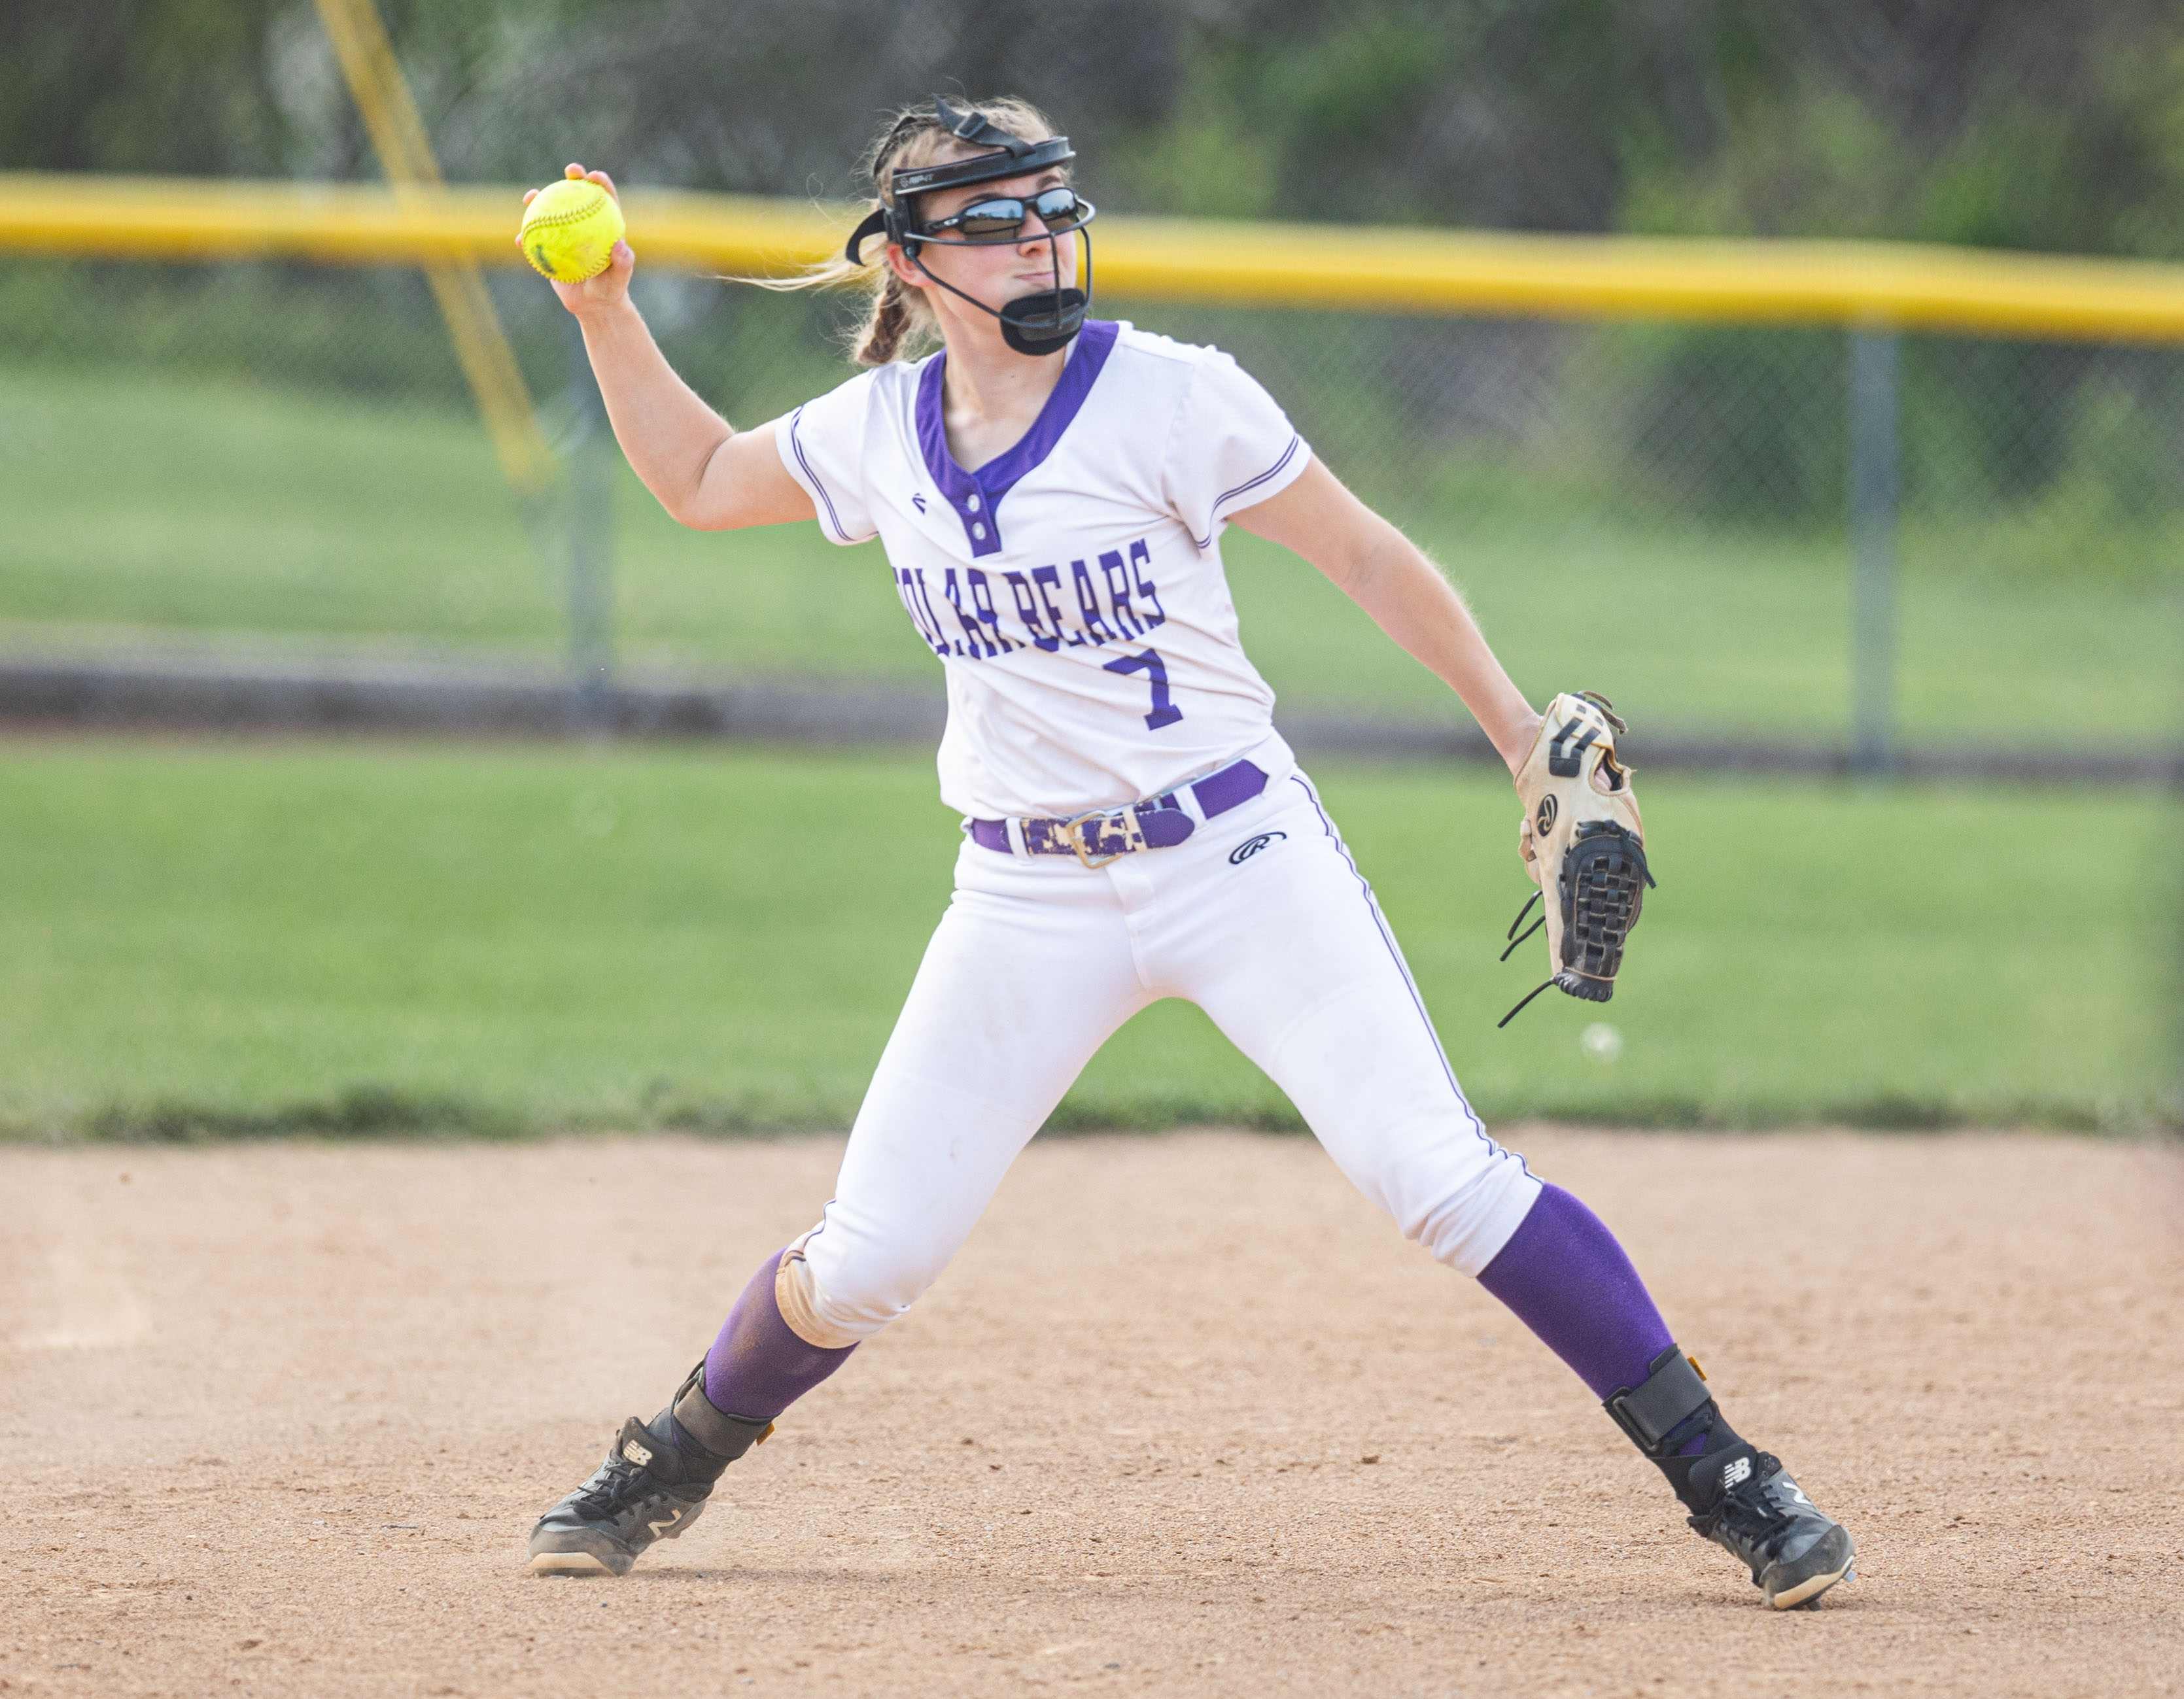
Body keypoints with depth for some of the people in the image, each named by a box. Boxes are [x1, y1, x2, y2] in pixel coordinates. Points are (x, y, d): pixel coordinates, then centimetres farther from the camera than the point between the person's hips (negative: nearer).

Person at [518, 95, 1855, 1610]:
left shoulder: (1169, 400, -10)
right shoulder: (881, 430, 3)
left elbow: (1366, 557, -4)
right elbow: (700, 481, 21)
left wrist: (1527, 740, -8)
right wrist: (608, 317, 8)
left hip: (1237, 854, -3)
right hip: (1027, 900, 3)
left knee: (1441, 1178, -17)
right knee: (868, 1260, -1)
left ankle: (1728, 1482, -10)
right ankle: (671, 1467, 27)